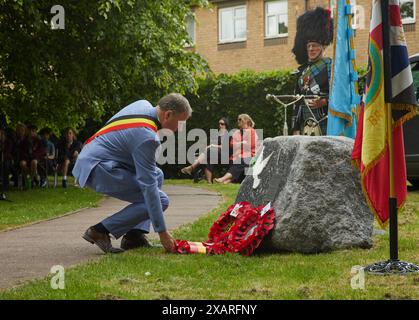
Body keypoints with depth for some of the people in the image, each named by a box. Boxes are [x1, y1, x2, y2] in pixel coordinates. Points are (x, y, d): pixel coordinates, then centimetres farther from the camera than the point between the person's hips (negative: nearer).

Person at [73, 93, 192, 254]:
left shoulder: (143, 104, 4)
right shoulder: (147, 137, -23)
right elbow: (148, 187, -22)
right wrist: (162, 231, -18)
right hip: (97, 169, -11)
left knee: (157, 175, 16)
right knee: (160, 200, -13)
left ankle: (134, 236, 8)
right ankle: (100, 231, -10)